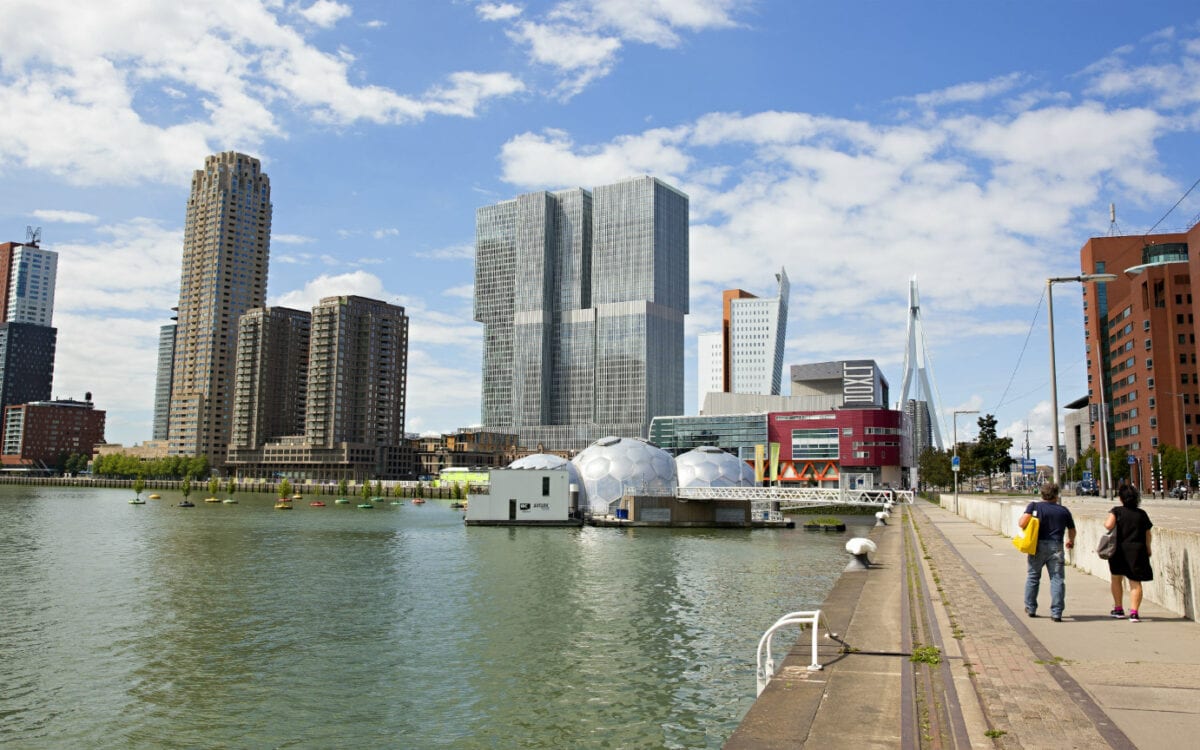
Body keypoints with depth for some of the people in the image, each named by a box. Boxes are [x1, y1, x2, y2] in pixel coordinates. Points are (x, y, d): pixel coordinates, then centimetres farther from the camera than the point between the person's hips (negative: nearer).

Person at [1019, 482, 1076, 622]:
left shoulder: (1034, 506, 0)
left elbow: (1022, 523, -14)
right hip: (1056, 547, 0)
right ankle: (1056, 613, -1)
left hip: (1038, 546, 0)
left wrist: (1020, 522, 9)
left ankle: (1030, 609, 24)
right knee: (1057, 579, 4)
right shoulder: (1064, 511, 8)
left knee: (1033, 576, 15)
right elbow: (1072, 530, 21)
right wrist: (1071, 542, 42)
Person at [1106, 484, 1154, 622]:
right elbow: (1148, 535, 6)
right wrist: (1148, 549, 21)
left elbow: (1109, 525, -23)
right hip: (1137, 550, 1)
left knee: (1116, 578, 18)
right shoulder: (1142, 514, 1)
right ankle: (1133, 612, -7)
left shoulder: (1117, 511, -8)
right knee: (1135, 582, 3)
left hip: (1119, 550, -1)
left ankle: (1118, 609, 25)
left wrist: (1105, 522, 0)